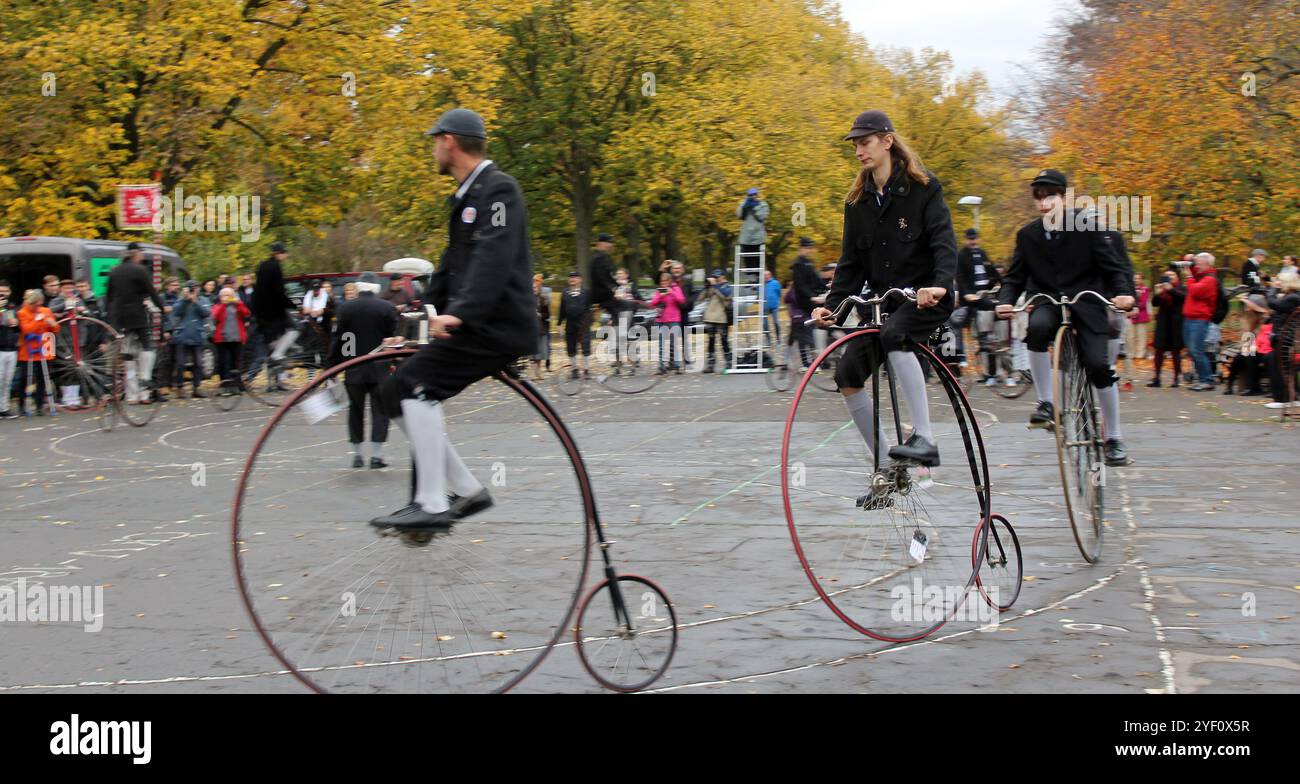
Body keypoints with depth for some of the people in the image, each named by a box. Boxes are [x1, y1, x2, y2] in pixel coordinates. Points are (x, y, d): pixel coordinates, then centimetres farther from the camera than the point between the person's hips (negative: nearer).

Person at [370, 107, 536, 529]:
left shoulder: (498, 189, -12)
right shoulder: (467, 193, 20)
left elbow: (494, 257, -27)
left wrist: (458, 313, -38)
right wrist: (427, 312, 22)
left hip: (497, 325, -10)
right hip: (474, 323, 10)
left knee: (416, 386, -21)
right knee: (396, 394, 6)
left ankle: (432, 505, -18)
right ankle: (466, 490, 9)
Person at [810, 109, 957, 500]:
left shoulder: (922, 188, -8)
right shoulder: (858, 201, 9)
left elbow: (944, 242, -18)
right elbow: (851, 262, 10)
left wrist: (940, 284, -37)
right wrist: (831, 304, -4)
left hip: (926, 296, -6)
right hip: (882, 298, 6)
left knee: (894, 335, -37)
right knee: (847, 374, -8)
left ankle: (924, 438, -37)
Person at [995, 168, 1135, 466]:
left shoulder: (1088, 226, -4)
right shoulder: (1027, 234, 4)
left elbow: (1113, 264, -5)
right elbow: (1014, 277, 5)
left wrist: (1124, 293, -25)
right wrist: (1005, 301, -16)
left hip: (1086, 302, -1)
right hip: (1047, 301, 1)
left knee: (1099, 365, -15)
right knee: (1036, 327, -35)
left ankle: (1114, 439, 3)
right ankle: (1046, 404, -21)